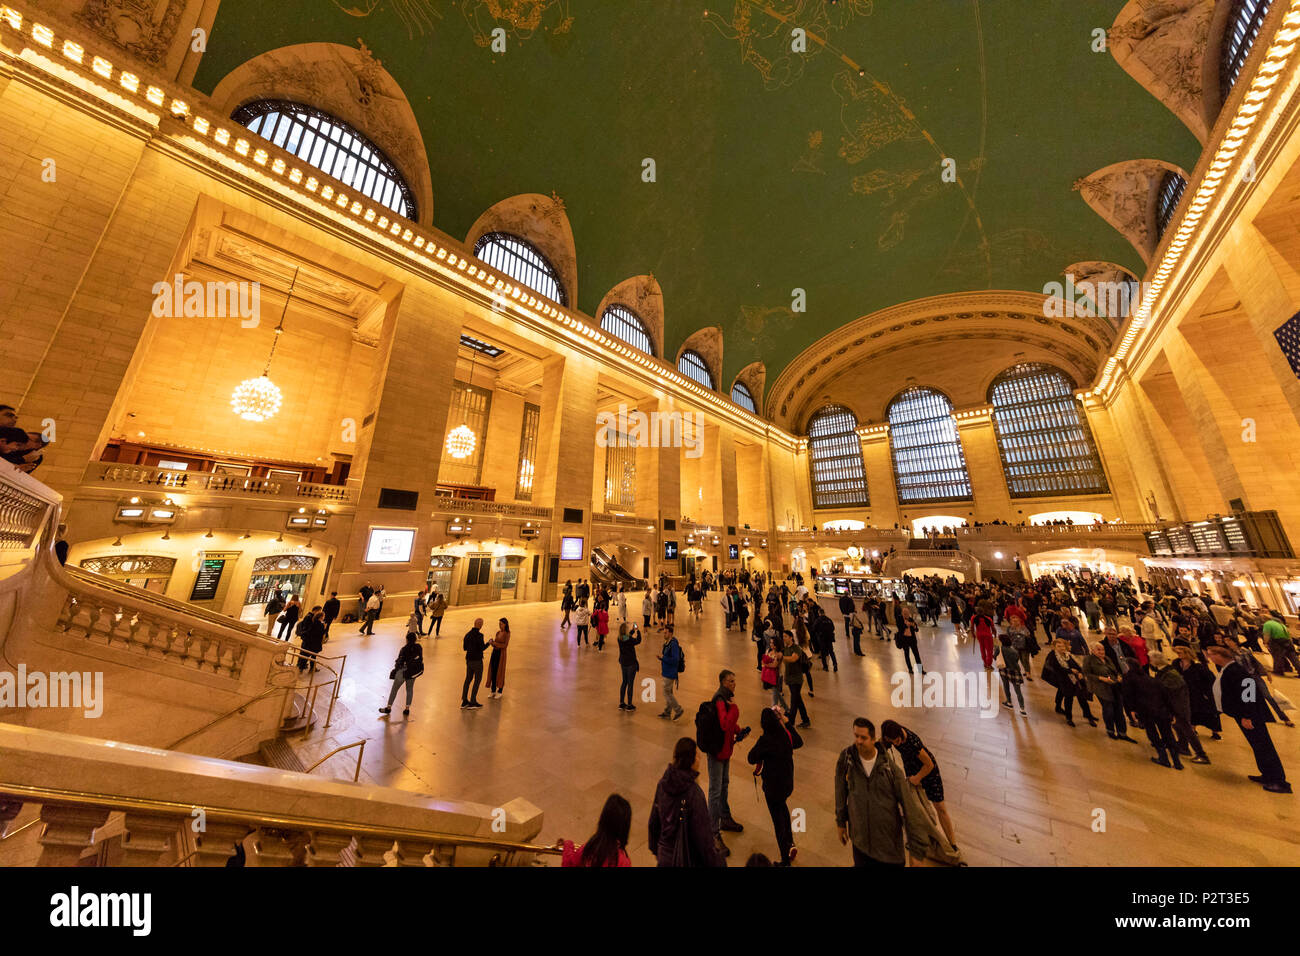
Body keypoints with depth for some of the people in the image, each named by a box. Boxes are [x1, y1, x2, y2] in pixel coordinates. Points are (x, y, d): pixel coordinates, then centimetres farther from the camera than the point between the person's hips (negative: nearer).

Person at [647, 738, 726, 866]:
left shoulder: (663, 782, -12)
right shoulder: (694, 793, -30)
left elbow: (654, 820, 1)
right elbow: (702, 835, -22)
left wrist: (655, 848, 18)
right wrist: (717, 863, -6)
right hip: (689, 858, -4)